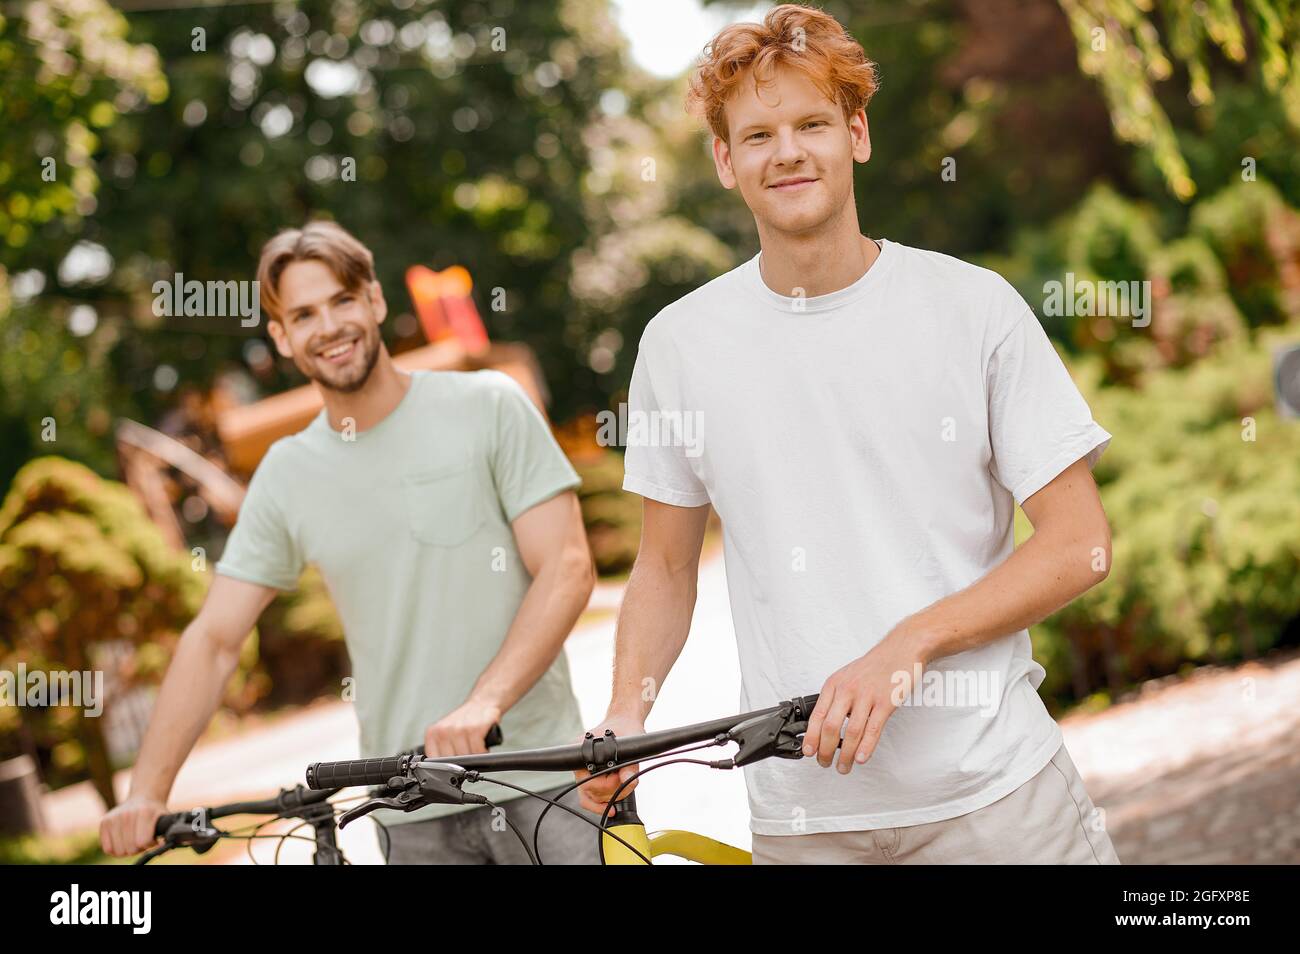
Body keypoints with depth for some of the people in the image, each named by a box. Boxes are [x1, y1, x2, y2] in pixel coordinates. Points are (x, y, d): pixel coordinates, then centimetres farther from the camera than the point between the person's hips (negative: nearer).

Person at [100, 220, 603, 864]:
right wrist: (146, 794, -4)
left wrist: (484, 701, -22)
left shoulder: (488, 406, -1)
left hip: (536, 779, -2)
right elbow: (213, 641, 7)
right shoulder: (287, 473, 8)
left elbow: (567, 570, -8)